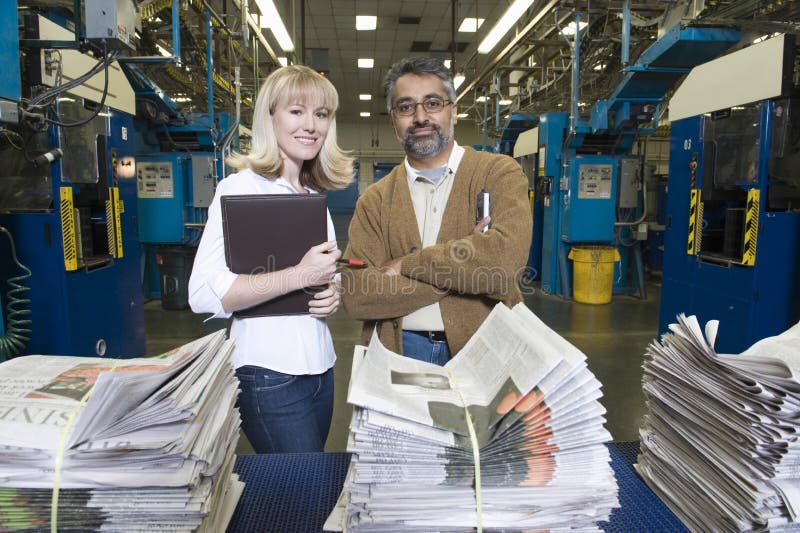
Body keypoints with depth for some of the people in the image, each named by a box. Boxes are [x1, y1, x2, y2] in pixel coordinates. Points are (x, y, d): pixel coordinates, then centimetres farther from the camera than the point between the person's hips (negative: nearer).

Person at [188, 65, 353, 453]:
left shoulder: (313, 196, 13)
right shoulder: (241, 188, -12)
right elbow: (204, 294, -22)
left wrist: (332, 294, 1)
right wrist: (301, 276, -23)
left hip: (319, 367, 8)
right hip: (269, 374, -7)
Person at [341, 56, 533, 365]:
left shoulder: (500, 173, -1)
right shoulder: (374, 200, 4)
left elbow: (505, 257, -19)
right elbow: (354, 296, -8)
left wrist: (406, 263, -11)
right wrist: (462, 259, -13)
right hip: (397, 353, 2)